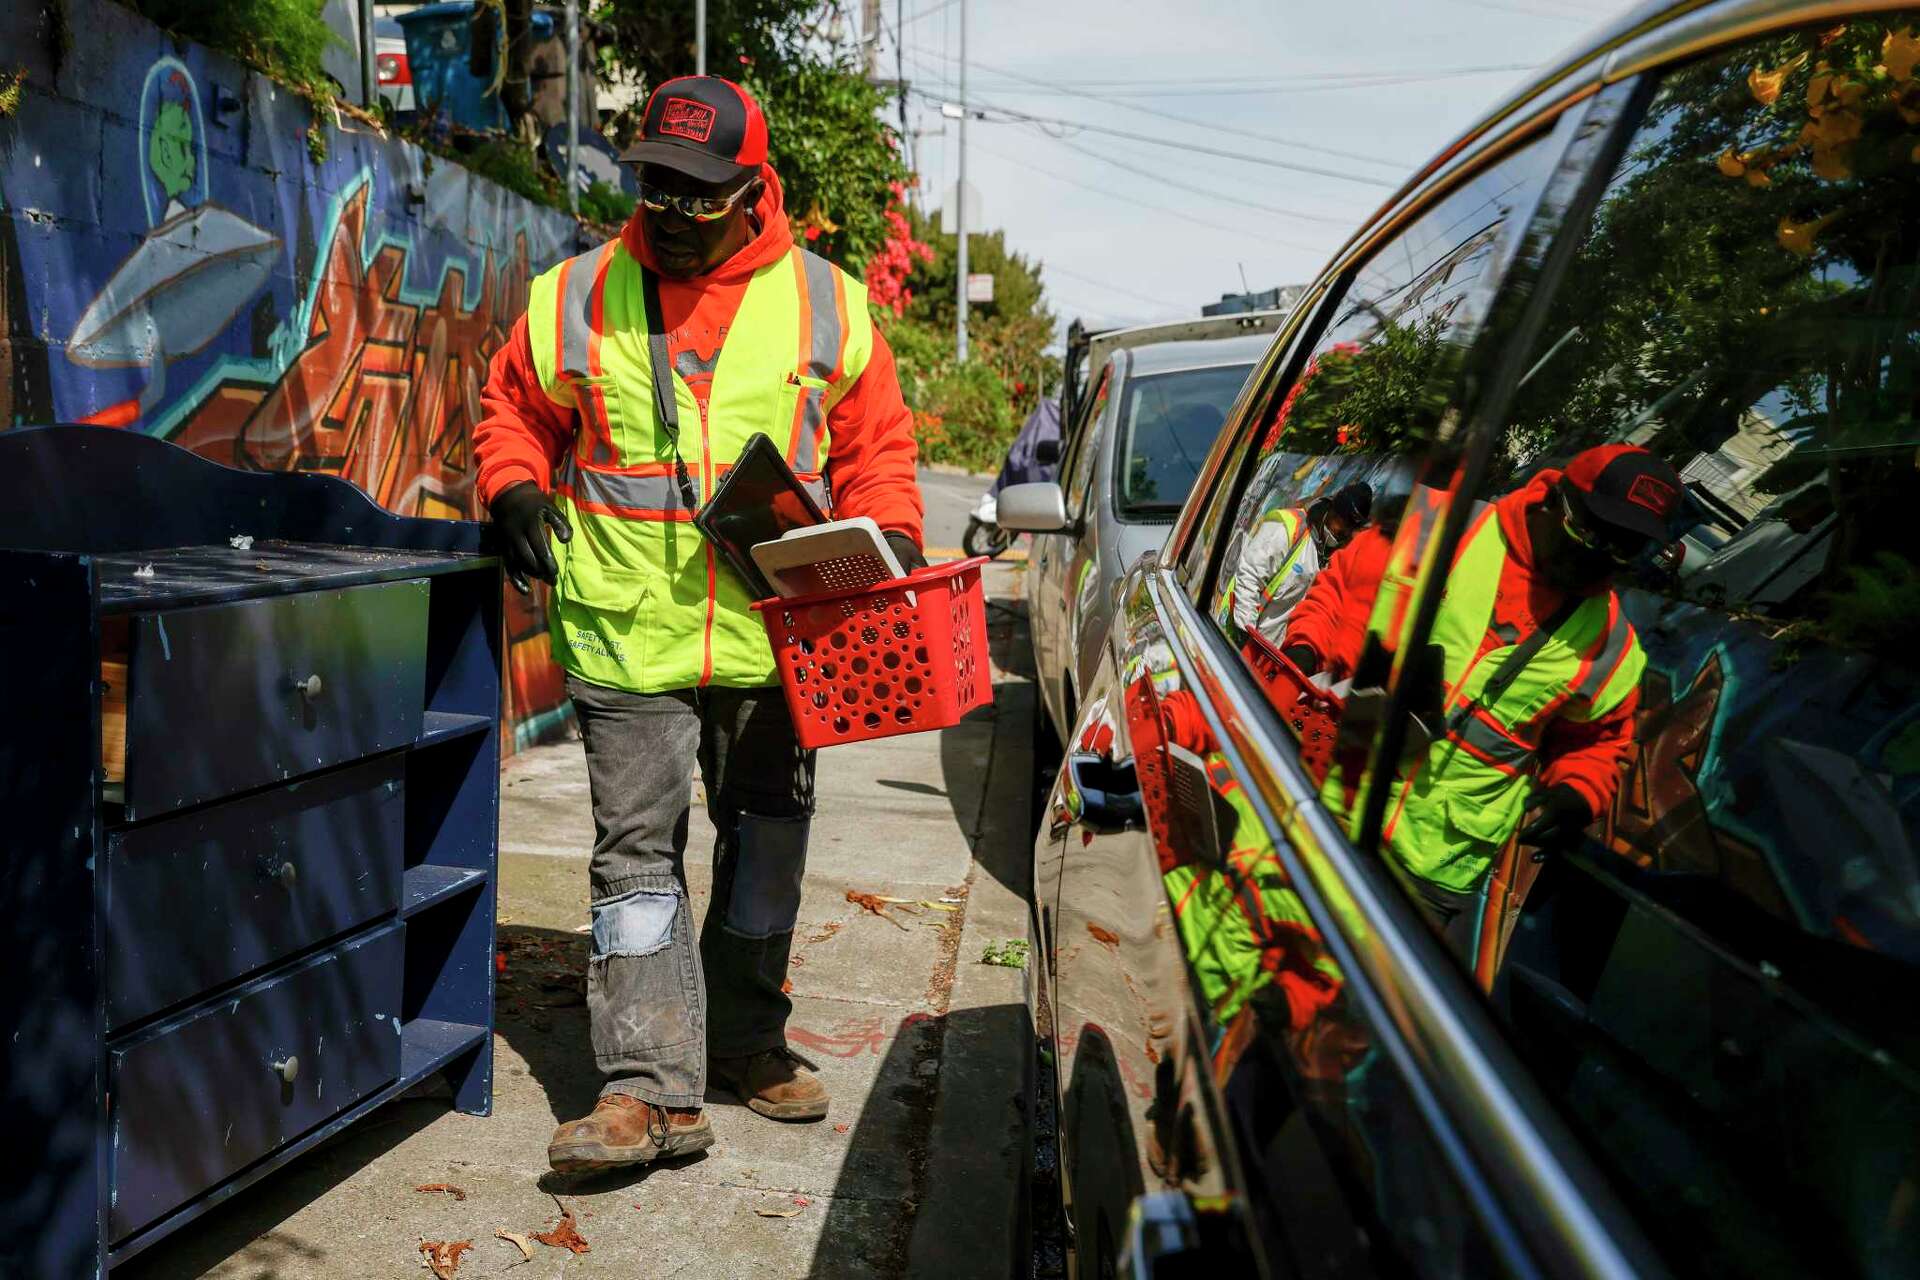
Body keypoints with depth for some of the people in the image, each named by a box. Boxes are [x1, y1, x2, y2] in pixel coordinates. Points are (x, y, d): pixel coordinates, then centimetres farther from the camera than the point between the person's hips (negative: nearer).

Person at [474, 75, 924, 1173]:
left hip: (776, 637, 1)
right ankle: (652, 1086, 4)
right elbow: (513, 409, 16)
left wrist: (889, 533, -6)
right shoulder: (576, 298, 4)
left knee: (768, 835, 13)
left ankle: (747, 1041, 32)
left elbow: (875, 443, 10)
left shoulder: (825, 303, 3)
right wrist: (516, 489, -3)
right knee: (639, 852, -2)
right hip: (627, 633, -1)